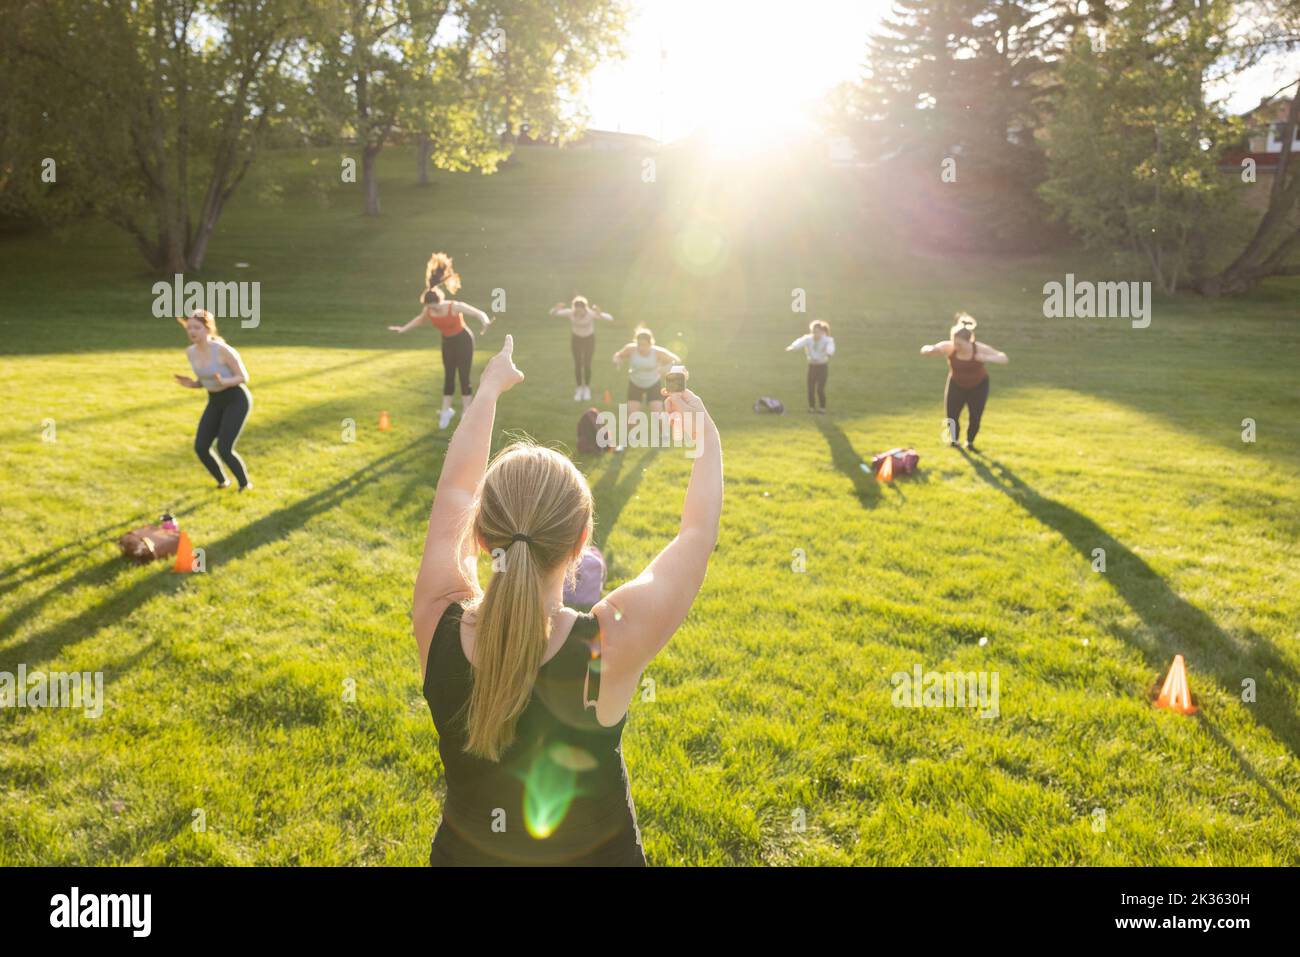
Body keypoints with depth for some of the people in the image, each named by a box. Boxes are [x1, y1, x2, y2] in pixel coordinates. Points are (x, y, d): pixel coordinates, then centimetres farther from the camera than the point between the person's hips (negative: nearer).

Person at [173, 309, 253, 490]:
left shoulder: (223, 350, -22)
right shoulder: (191, 352, -1)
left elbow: (244, 377, -15)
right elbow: (204, 381, 11)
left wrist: (223, 382, -34)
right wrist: (191, 384, -11)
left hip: (237, 400, -7)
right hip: (216, 402, 7)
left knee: (224, 449, -16)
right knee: (200, 448, -4)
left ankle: (245, 483, 11)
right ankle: (222, 480, 24)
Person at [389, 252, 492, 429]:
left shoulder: (455, 306, -30)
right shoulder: (428, 310, -14)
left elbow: (480, 313, -32)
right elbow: (419, 319, 12)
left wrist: (485, 321, -55)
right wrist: (403, 329, 15)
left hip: (464, 341, -5)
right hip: (448, 343, 5)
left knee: (464, 377, -4)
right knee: (448, 376, 10)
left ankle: (466, 412, 8)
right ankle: (446, 410, 22)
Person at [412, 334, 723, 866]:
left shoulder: (440, 623, -24)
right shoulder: (610, 648, -31)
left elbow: (456, 489, -8)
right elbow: (698, 532, -16)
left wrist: (489, 388, 7)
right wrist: (707, 434, 0)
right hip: (595, 855, -2)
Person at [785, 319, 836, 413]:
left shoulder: (827, 340, -19)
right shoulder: (808, 339, -14)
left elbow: (830, 346, -43)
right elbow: (800, 342, -36)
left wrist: (828, 353, -68)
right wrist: (792, 347, -59)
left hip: (823, 366, -3)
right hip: (812, 366, 3)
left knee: (820, 389, -10)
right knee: (810, 388, 1)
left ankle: (822, 407, 11)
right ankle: (812, 407, 22)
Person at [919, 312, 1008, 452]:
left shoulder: (980, 349, -31)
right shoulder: (948, 347, -28)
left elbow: (1004, 359, -35)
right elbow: (923, 350, -26)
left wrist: (987, 358, -55)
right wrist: (931, 349, -52)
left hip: (978, 386, -1)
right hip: (957, 385, 1)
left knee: (975, 418, -6)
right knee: (952, 418, -7)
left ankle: (970, 443, 25)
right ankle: (955, 440, 26)